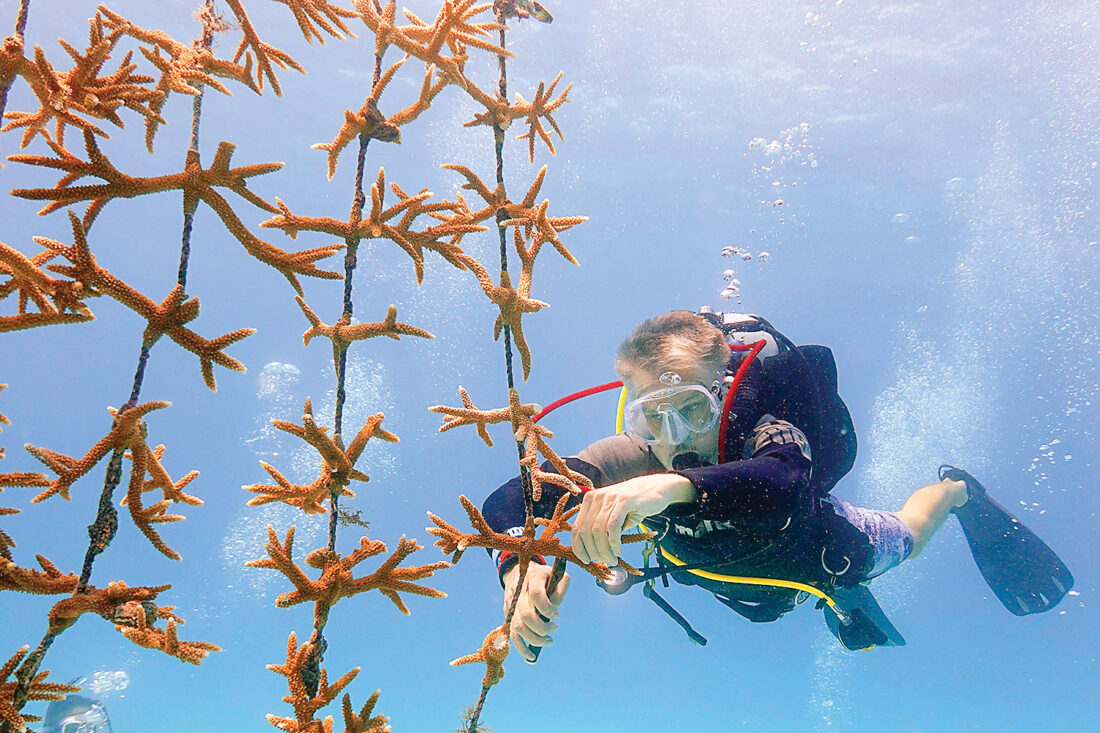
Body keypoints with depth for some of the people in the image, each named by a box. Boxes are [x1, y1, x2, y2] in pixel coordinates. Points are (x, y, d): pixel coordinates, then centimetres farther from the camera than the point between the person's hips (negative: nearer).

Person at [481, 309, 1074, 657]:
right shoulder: (637, 458, -39)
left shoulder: (764, 434, -46)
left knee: (905, 538, 29)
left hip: (820, 544, -2)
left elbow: (785, 484, -70)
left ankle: (955, 490, 60)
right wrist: (521, 570, -66)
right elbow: (507, 503, -45)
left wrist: (673, 486, -87)